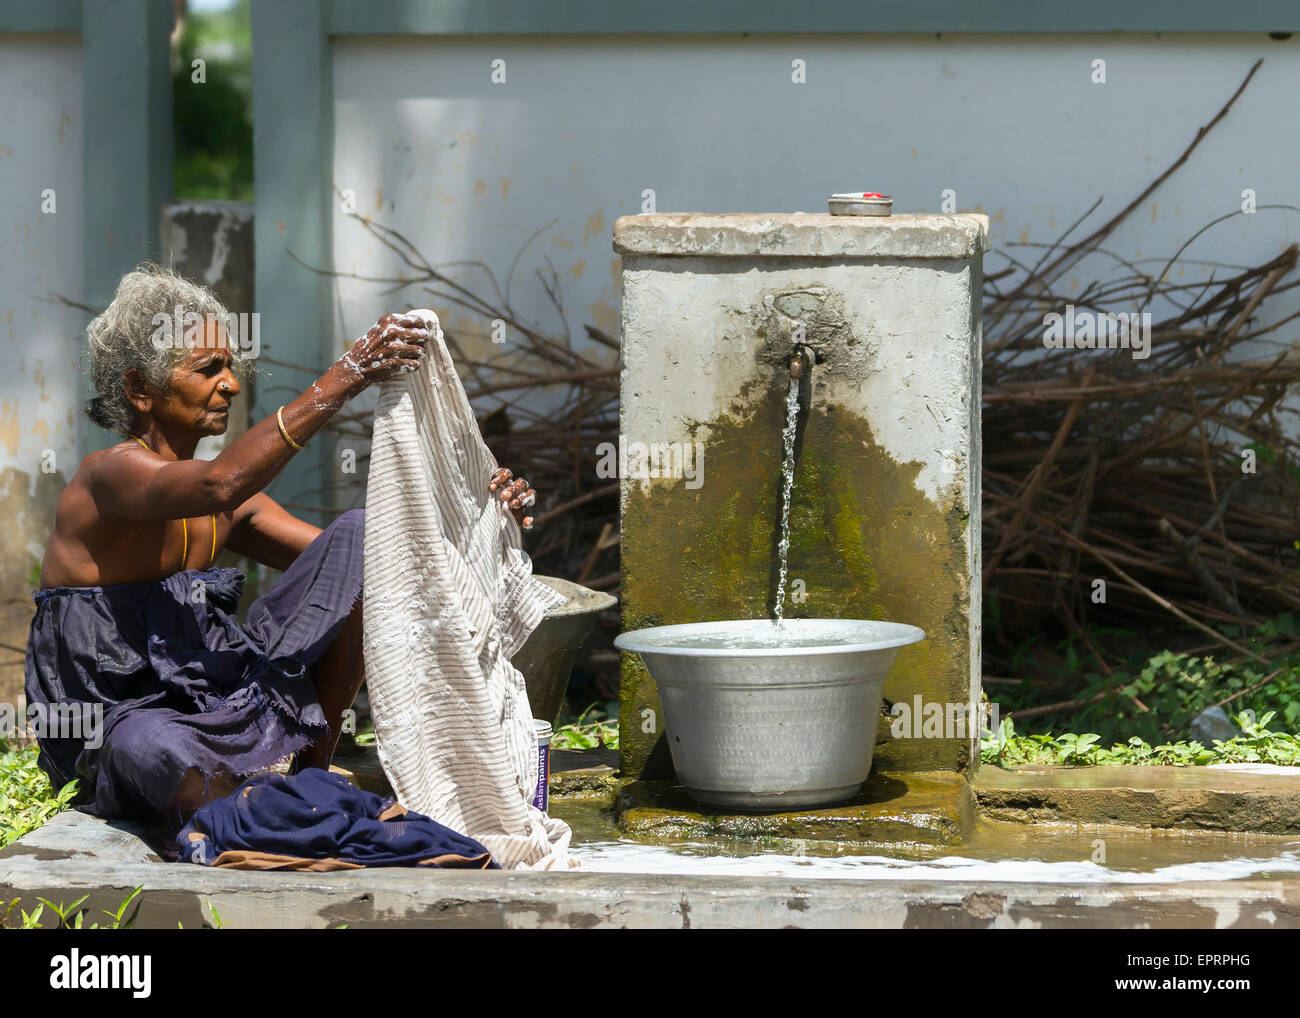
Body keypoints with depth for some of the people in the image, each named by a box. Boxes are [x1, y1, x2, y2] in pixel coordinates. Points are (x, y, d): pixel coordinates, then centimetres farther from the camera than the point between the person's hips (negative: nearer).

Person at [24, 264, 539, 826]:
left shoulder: (226, 512, 9)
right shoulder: (109, 475, -16)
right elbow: (219, 485, -38)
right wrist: (345, 377, -43)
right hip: (121, 721, -9)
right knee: (152, 748, -50)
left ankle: (312, 773, -1)